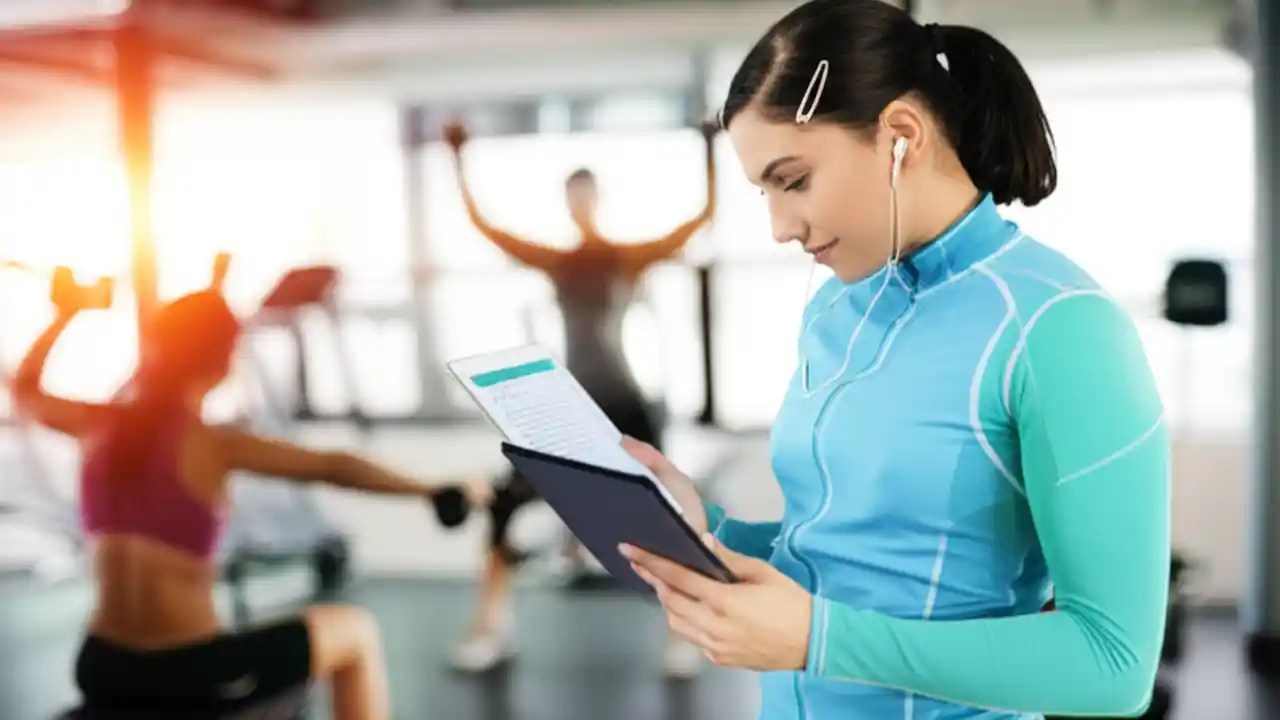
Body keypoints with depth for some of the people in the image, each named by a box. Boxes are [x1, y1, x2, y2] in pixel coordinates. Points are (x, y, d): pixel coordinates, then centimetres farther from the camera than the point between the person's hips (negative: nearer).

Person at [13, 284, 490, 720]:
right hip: (190, 675, -6)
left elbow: (25, 390, 23)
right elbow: (335, 468, -17)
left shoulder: (100, 426, 2)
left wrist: (66, 313, 31)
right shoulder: (214, 445, -13)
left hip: (102, 672, 6)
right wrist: (433, 490, -11)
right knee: (356, 632, 15)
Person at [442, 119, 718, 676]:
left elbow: (703, 216, -12)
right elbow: (479, 221, 9)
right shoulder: (554, 262, 7)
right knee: (506, 503, -2)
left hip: (622, 404, -3)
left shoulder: (632, 258, -3)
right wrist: (459, 159, 9)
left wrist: (711, 150, -17)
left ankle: (684, 633, 12)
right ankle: (493, 627, 12)